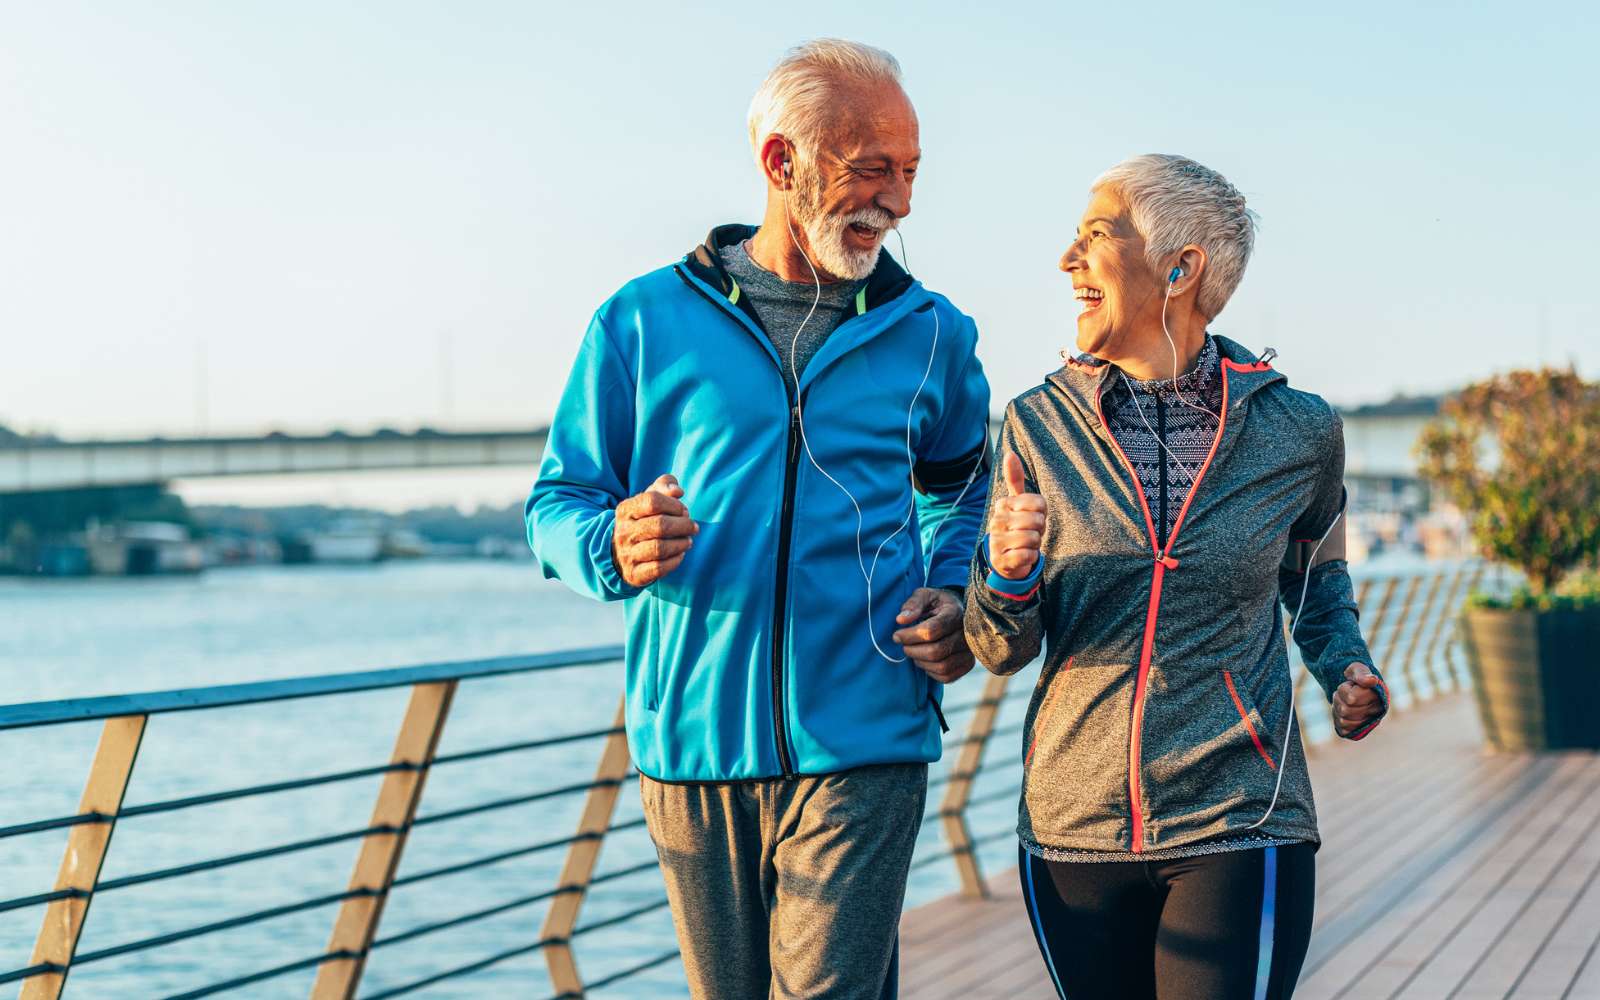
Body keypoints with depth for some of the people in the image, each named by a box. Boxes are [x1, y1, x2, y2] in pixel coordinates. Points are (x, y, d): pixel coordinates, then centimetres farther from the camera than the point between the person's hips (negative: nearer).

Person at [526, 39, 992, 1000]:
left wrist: (955, 597, 5)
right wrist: (614, 549, -17)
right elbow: (557, 503, 6)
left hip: (861, 747, 0)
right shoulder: (645, 321, 2)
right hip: (692, 742, 1)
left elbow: (963, 491, 25)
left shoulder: (931, 334, 8)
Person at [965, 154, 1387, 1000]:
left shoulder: (1296, 431, -1)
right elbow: (1004, 650, 2)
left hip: (1238, 831, -2)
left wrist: (1345, 671, 2)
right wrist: (1008, 575, -19)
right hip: (1072, 830, 2)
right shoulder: (1040, 424, 0)